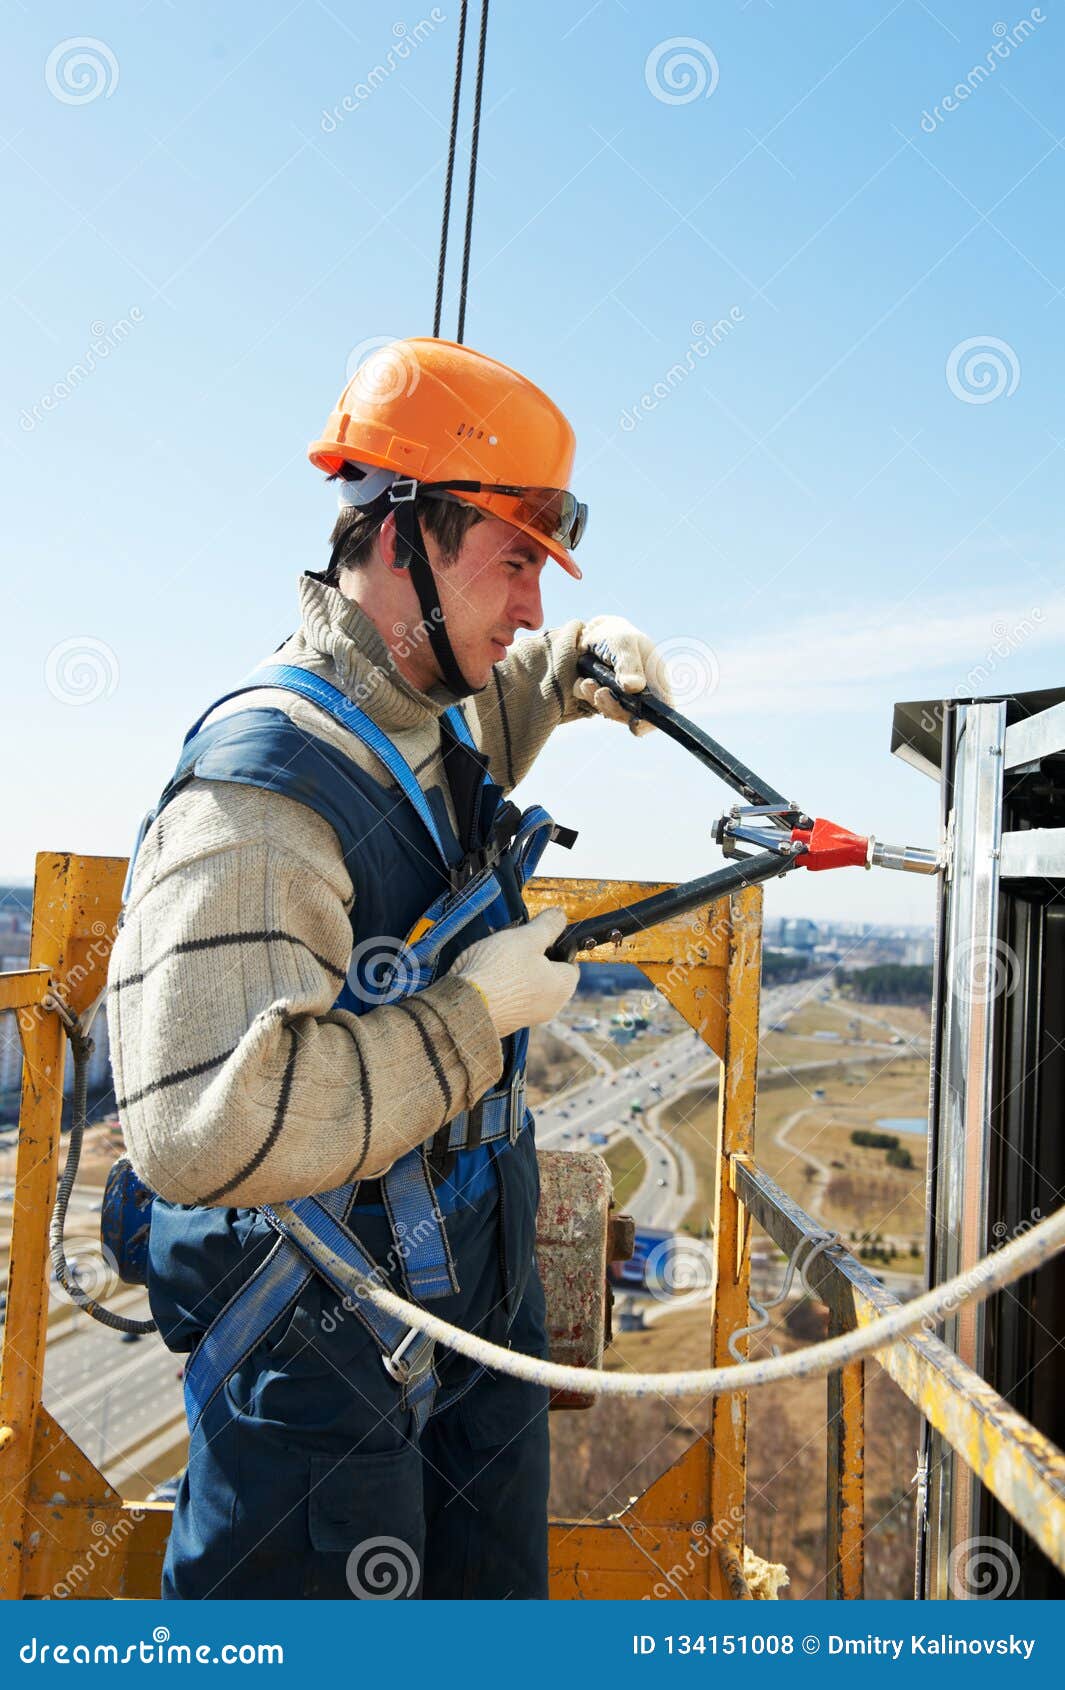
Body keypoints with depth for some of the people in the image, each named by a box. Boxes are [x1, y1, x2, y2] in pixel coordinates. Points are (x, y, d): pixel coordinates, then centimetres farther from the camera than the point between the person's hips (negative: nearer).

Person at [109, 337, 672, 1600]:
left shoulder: (430, 727, 1)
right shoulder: (258, 793, -28)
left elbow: (492, 708, 27)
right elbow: (202, 1131, -37)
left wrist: (581, 657, 6)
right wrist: (474, 1011, -28)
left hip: (479, 1297, 9)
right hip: (322, 1370, -8)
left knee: (496, 1592, 25)